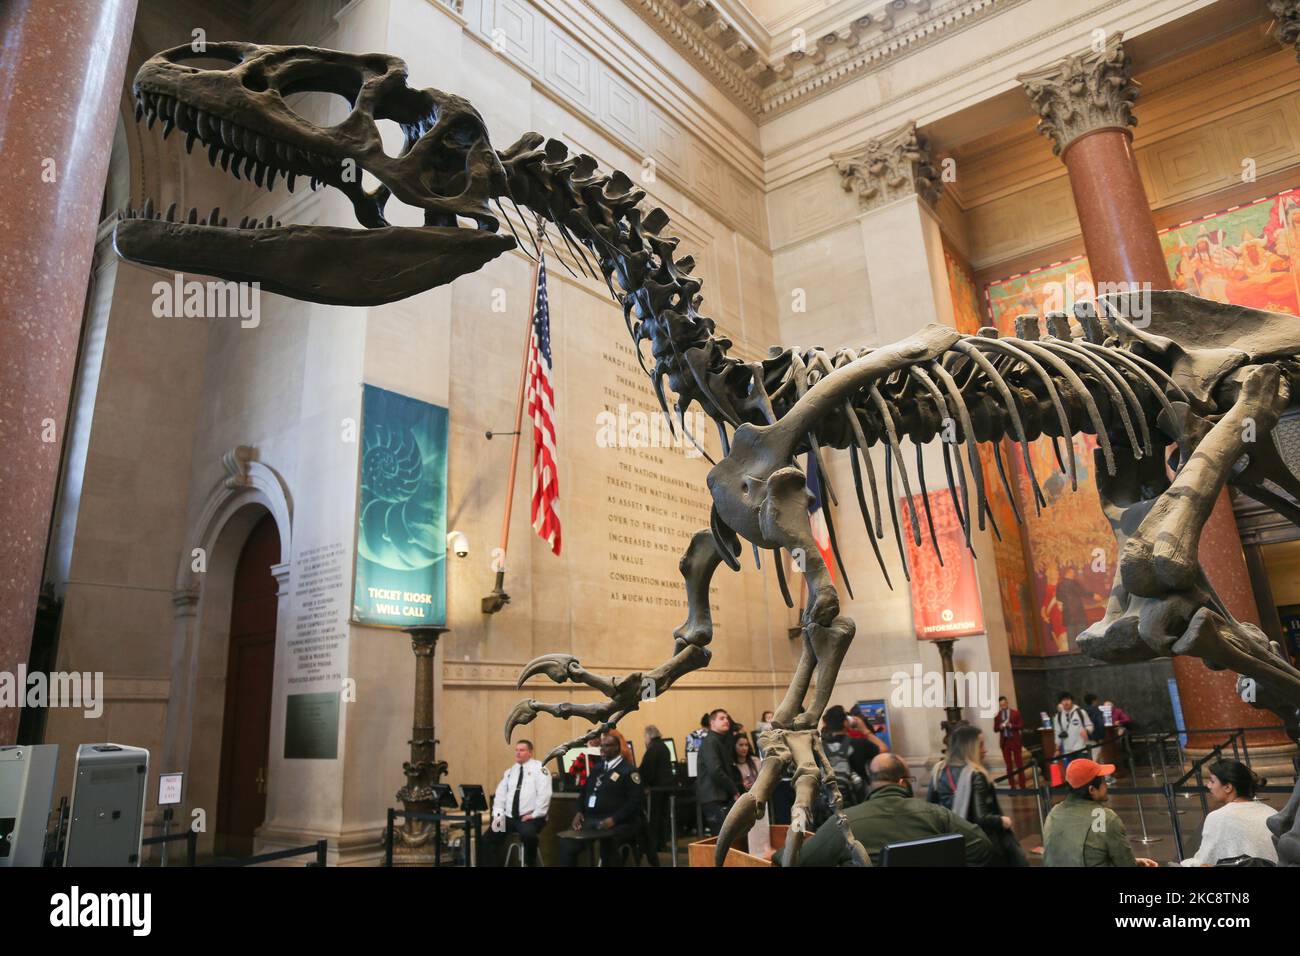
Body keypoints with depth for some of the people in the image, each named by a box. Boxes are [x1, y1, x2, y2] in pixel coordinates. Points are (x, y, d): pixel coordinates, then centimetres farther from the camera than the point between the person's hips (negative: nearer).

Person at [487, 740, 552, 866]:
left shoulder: (539, 768, -4)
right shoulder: (510, 771, 16)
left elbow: (544, 794, -13)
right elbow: (500, 795, 13)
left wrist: (534, 815, -16)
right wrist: (498, 814, -1)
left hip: (530, 817, -6)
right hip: (509, 817, 6)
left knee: (527, 834, -34)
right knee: (490, 836, -11)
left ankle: (530, 864, -12)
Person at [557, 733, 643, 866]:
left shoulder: (628, 770, -1)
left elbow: (635, 801, -10)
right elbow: (584, 792, 25)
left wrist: (614, 819, -19)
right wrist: (579, 812, 5)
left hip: (613, 822, -5)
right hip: (589, 819, 6)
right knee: (567, 843, -15)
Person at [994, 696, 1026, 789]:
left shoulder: (1015, 713, 0)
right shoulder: (997, 715, 5)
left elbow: (1021, 726, -4)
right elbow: (995, 729, 5)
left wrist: (1011, 725, -18)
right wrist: (1000, 727, -15)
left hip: (1015, 741, -2)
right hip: (1004, 742, 2)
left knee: (1019, 764, 1)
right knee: (1009, 765, 6)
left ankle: (1022, 786, 7)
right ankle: (1012, 786, 11)